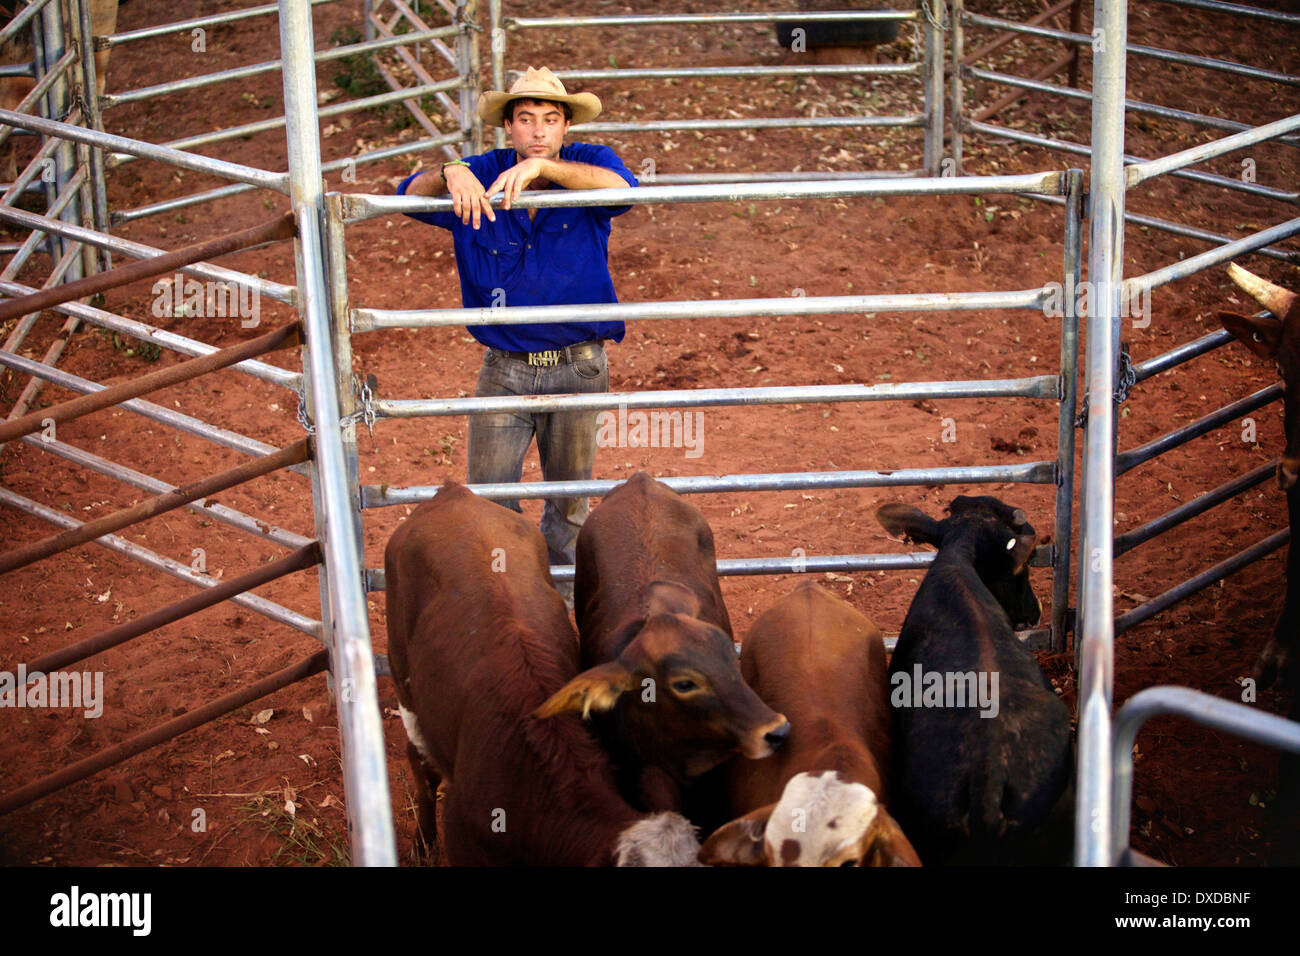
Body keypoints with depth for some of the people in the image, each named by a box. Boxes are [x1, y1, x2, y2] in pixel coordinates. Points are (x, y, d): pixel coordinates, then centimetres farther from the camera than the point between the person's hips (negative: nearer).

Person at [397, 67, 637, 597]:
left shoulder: (587, 163, -7)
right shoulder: (480, 176, -4)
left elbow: (622, 188, -30)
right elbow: (410, 196, -16)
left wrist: (542, 166, -43)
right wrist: (449, 174, -39)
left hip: (578, 368, 0)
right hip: (504, 369, 0)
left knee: (570, 501, 15)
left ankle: (564, 604, 36)